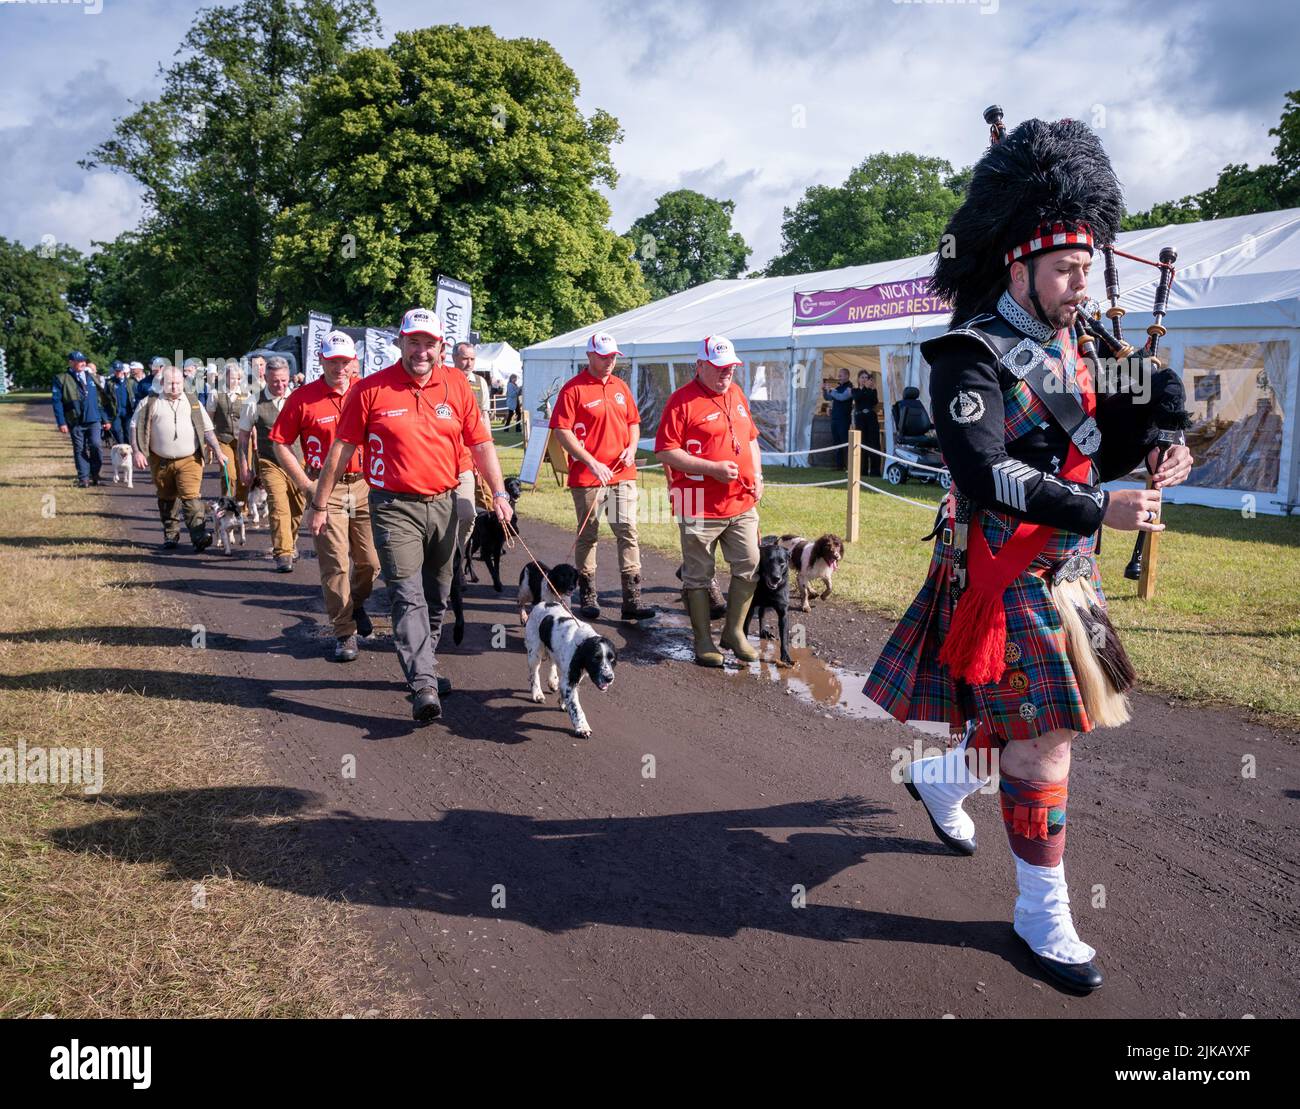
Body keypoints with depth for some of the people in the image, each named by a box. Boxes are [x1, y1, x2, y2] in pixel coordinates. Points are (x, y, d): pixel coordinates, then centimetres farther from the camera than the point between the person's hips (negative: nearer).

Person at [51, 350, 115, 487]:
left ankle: (94, 474, 6)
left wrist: (106, 419, 10)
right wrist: (61, 422, -10)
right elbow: (56, 401, -3)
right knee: (80, 450, 4)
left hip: (94, 420, 2)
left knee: (96, 445, -12)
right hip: (75, 422, -2)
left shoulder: (91, 377, 12)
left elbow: (102, 399, 15)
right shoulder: (61, 379, 1)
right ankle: (83, 478, 11)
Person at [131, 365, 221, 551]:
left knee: (192, 497, -13)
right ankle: (170, 535, 24)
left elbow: (207, 429, 11)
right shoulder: (151, 402, 4)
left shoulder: (193, 402, 10)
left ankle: (199, 536, -19)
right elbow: (135, 426, 4)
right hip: (161, 461, 1)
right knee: (166, 500, 11)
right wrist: (137, 451, -7)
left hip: (189, 460, -1)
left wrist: (217, 450, 1)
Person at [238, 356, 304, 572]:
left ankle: (291, 543, 40)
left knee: (297, 509, 14)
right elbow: (244, 436, 6)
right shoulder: (255, 403, -3)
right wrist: (244, 467, 4)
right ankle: (283, 554, -9)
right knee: (279, 507, -14)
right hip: (270, 464, -2)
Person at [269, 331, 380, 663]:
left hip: (364, 486, 3)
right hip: (325, 490, -2)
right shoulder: (302, 398, -3)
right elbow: (281, 444, 1)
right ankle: (345, 632, 8)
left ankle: (356, 603, 37)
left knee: (371, 561, 7)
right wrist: (306, 485, -6)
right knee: (335, 563, -3)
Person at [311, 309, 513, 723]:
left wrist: (499, 492, 2)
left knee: (436, 597, 15)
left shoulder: (456, 384, 4)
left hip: (443, 503, 4)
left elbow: (481, 443, 9)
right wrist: (320, 505, 2)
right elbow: (342, 449, 0)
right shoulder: (371, 389, -5)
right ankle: (424, 688, -18)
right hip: (395, 506, -4)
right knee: (408, 597, -13)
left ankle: (424, 668, 34)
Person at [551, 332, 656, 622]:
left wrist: (632, 448, 1)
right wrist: (592, 462, -16)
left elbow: (633, 422, 22)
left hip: (623, 475, 5)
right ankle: (588, 597, 18)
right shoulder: (573, 388, -5)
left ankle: (632, 600, 1)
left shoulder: (620, 386, 13)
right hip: (587, 477, -4)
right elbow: (561, 431, -11)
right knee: (588, 536, 7)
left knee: (628, 533, -1)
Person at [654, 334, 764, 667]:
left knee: (749, 568, 9)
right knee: (698, 575, 6)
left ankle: (734, 630, 25)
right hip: (701, 508, -6)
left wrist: (757, 475, 8)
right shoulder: (683, 400, -10)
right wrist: (713, 468, -20)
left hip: (743, 504, 7)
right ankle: (703, 640, 18)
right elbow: (665, 452, -15)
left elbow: (751, 437, 23)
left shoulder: (736, 393, 13)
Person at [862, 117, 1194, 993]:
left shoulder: (1066, 347, 11)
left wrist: (1154, 445, -7)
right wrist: (1102, 510, -27)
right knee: (1045, 736, -4)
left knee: (1039, 719, 19)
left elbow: (1093, 448, 14)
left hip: (1066, 573, 9)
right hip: (1009, 580, -9)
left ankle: (941, 778, 47)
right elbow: (984, 476, -25)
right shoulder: (973, 357, -15)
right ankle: (1043, 913, 12)